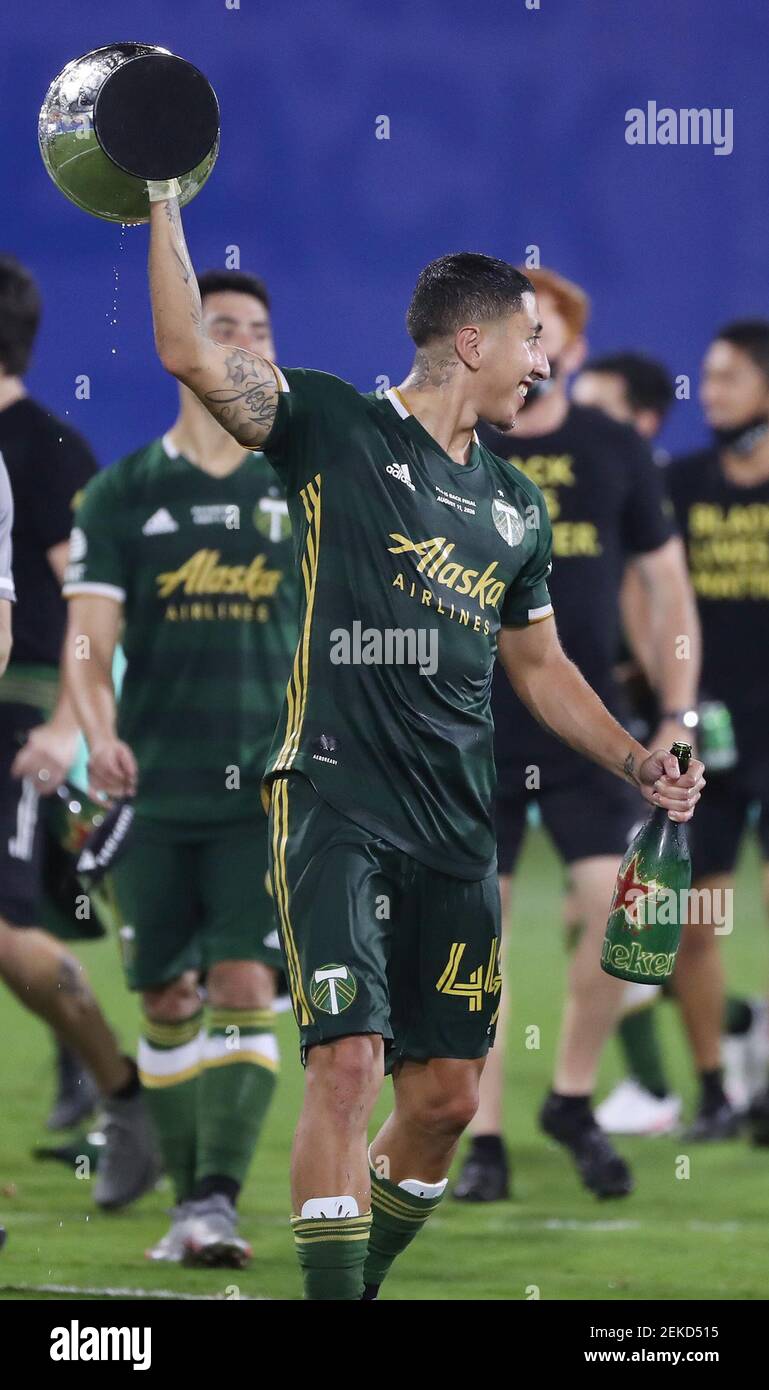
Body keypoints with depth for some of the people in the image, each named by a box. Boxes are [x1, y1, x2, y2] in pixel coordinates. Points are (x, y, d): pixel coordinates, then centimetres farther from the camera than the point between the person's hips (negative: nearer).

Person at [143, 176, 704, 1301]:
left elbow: (539, 665, 28)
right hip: (336, 804, -6)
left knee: (446, 1095, 5)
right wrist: (163, 204, -15)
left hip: (456, 830, 6)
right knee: (347, 1060, -18)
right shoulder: (336, 429, 0)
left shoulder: (515, 508, 18)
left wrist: (638, 764, 17)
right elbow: (191, 352, -11)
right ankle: (332, 1295, -15)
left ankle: (359, 1281, 24)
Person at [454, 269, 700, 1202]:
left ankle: (573, 1098, 10)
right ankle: (483, 1137, 7)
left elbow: (668, 588, 11)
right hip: (472, 732, -1)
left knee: (617, 903, -11)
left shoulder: (614, 453, 5)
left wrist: (677, 720, 4)